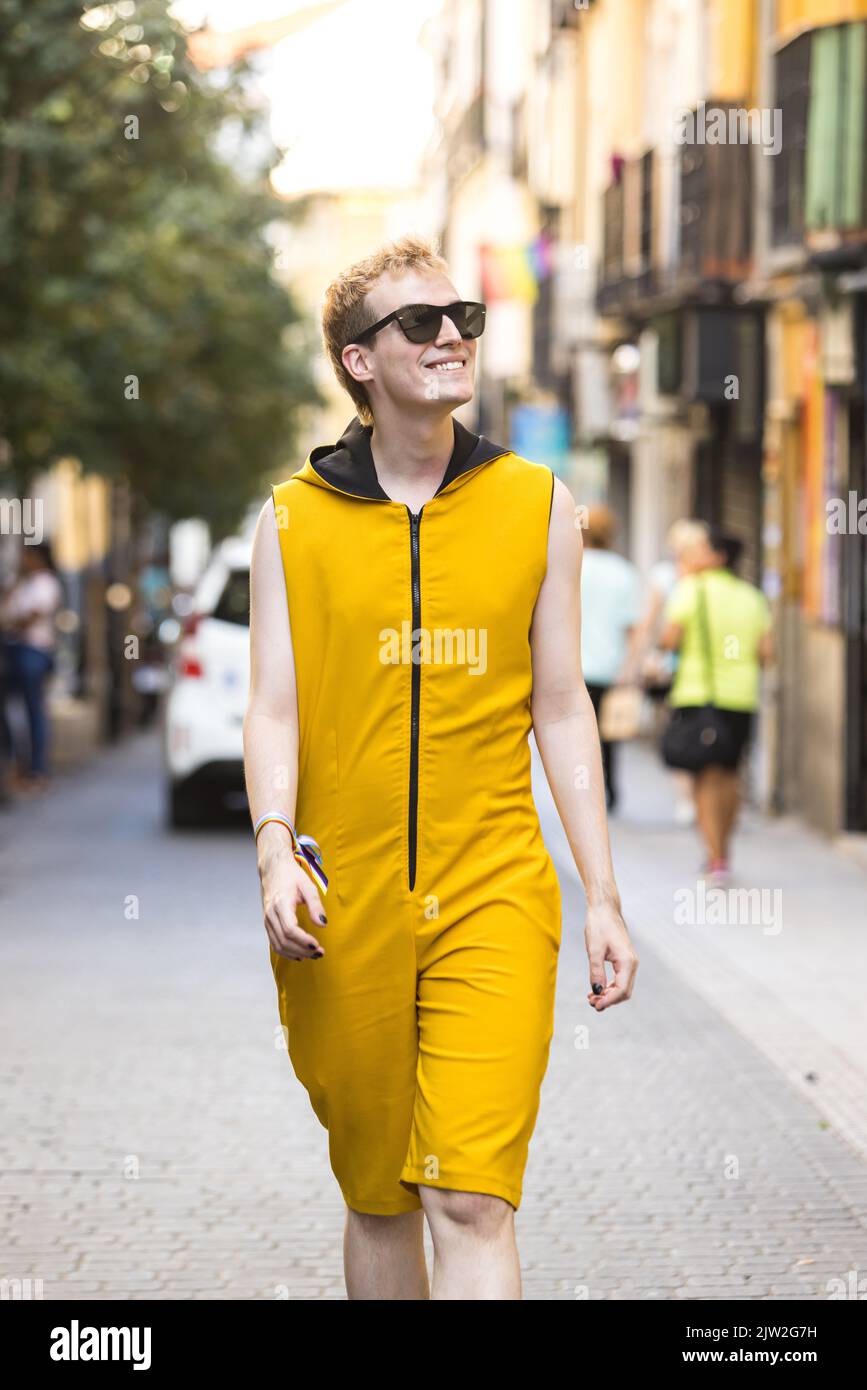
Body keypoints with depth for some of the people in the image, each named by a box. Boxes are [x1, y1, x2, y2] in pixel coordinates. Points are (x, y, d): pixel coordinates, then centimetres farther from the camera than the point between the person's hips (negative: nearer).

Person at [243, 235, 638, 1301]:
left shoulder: (537, 505, 7)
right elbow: (272, 707, 2)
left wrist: (602, 895, 7)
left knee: (471, 1200, -13)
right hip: (344, 909, 1)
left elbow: (561, 708, 10)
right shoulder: (294, 519, 5)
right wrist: (275, 849, -16)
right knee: (377, 1196, 10)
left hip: (494, 895, -1)